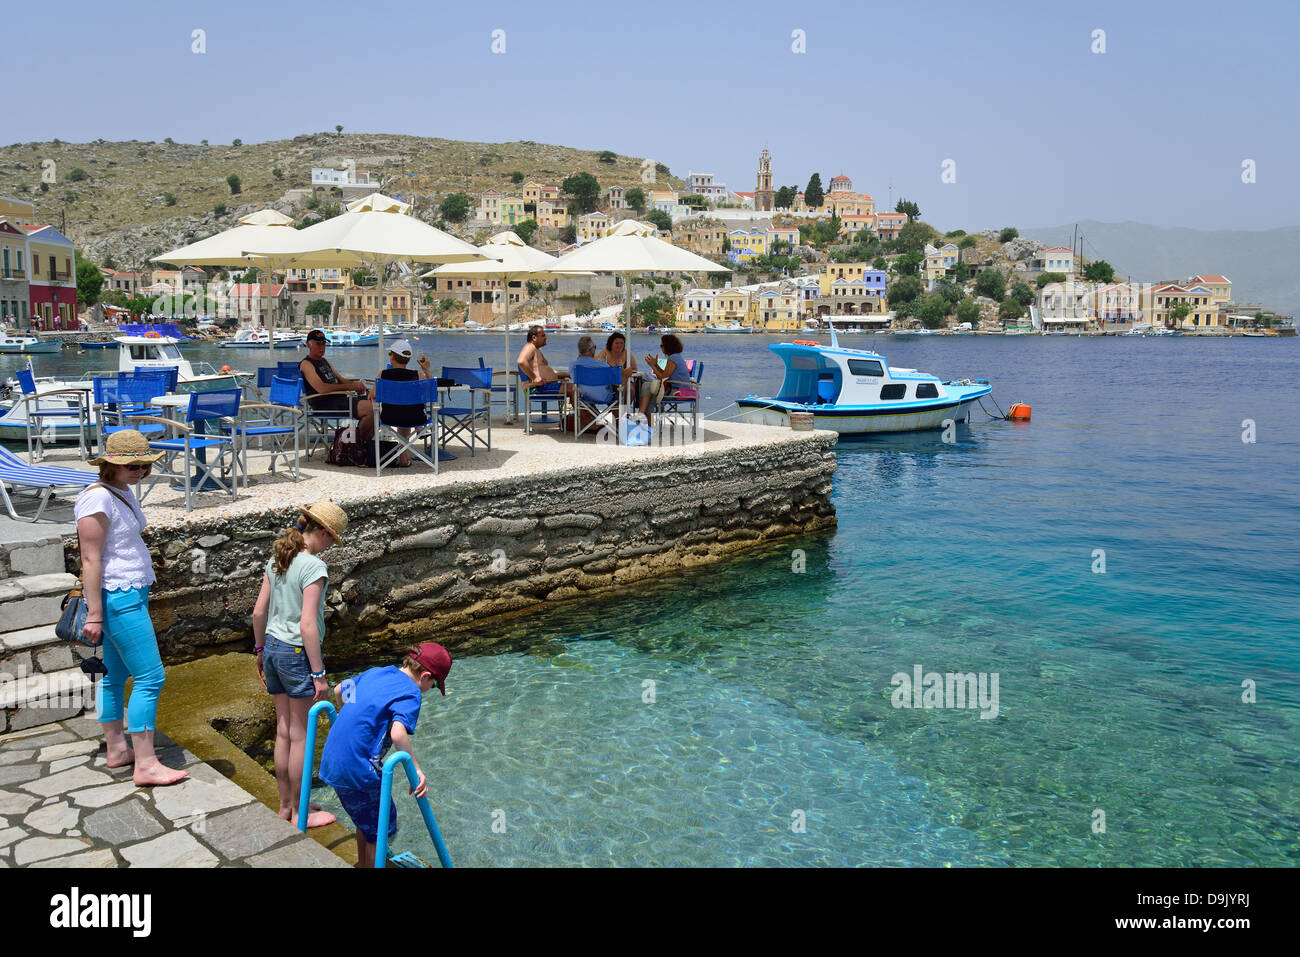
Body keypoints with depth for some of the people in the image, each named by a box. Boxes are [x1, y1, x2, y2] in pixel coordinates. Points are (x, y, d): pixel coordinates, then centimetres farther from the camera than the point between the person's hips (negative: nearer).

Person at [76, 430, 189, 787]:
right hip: (118, 597, -10)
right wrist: (94, 614, -19)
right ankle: (145, 765, -4)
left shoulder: (123, 493, 11)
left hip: (132, 594, 10)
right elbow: (90, 560, -19)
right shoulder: (98, 498, -18)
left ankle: (117, 750, 27)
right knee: (150, 677, -8)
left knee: (115, 675, 16)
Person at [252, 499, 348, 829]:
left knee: (284, 731, 17)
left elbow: (259, 612, 10)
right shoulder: (313, 567, -19)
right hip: (297, 653, -8)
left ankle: (286, 805, 29)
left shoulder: (276, 559, 5)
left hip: (272, 648, 8)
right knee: (300, 736, 6)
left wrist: (261, 649, 23)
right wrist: (319, 674, -17)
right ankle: (300, 813, 17)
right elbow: (307, 625, -22)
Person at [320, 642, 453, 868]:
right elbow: (398, 733, -28)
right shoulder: (411, 693, -13)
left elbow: (339, 690, 29)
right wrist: (415, 769, -18)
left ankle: (363, 864, 42)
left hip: (332, 762, 9)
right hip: (357, 769, -9)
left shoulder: (375, 672, 12)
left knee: (366, 819, 27)